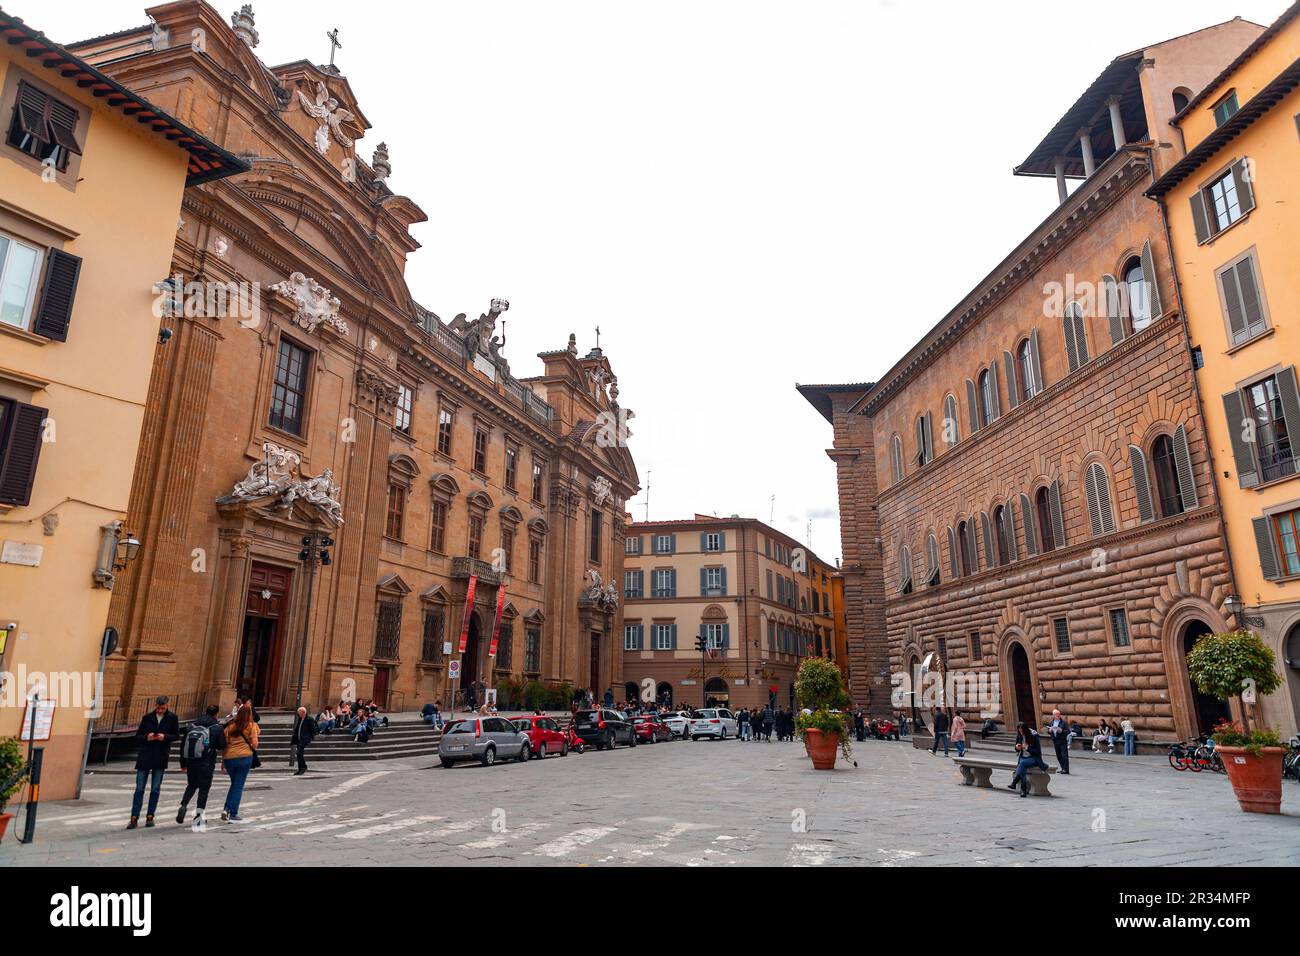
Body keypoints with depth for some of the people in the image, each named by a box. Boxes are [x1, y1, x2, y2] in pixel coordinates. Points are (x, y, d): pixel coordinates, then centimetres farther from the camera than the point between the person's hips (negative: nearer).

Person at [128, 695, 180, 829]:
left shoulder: (172, 718, 0)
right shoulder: (147, 717, 2)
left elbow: (177, 735, 4)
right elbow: (137, 736, 5)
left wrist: (165, 737, -15)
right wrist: (146, 737, -15)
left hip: (160, 758, -1)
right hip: (145, 756, 1)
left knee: (155, 789, 4)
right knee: (139, 789, 0)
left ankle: (150, 817, 13)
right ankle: (134, 819, 5)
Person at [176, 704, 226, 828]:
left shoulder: (193, 725, 8)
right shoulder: (217, 727, -5)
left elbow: (183, 744, 10)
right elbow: (222, 746, -7)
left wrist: (183, 763, 19)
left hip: (190, 762, 4)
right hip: (206, 763, -4)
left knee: (191, 786, 23)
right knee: (204, 789, 5)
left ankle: (183, 806, 1)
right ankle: (198, 817, 5)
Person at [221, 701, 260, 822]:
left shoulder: (230, 725, 7)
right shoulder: (252, 726, -1)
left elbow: (224, 744, 6)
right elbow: (254, 744, -6)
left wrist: (222, 761, 13)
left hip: (229, 758, 3)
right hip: (245, 757, -3)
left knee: (234, 784, 23)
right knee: (239, 786, 6)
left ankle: (226, 808, 8)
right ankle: (233, 815, 5)